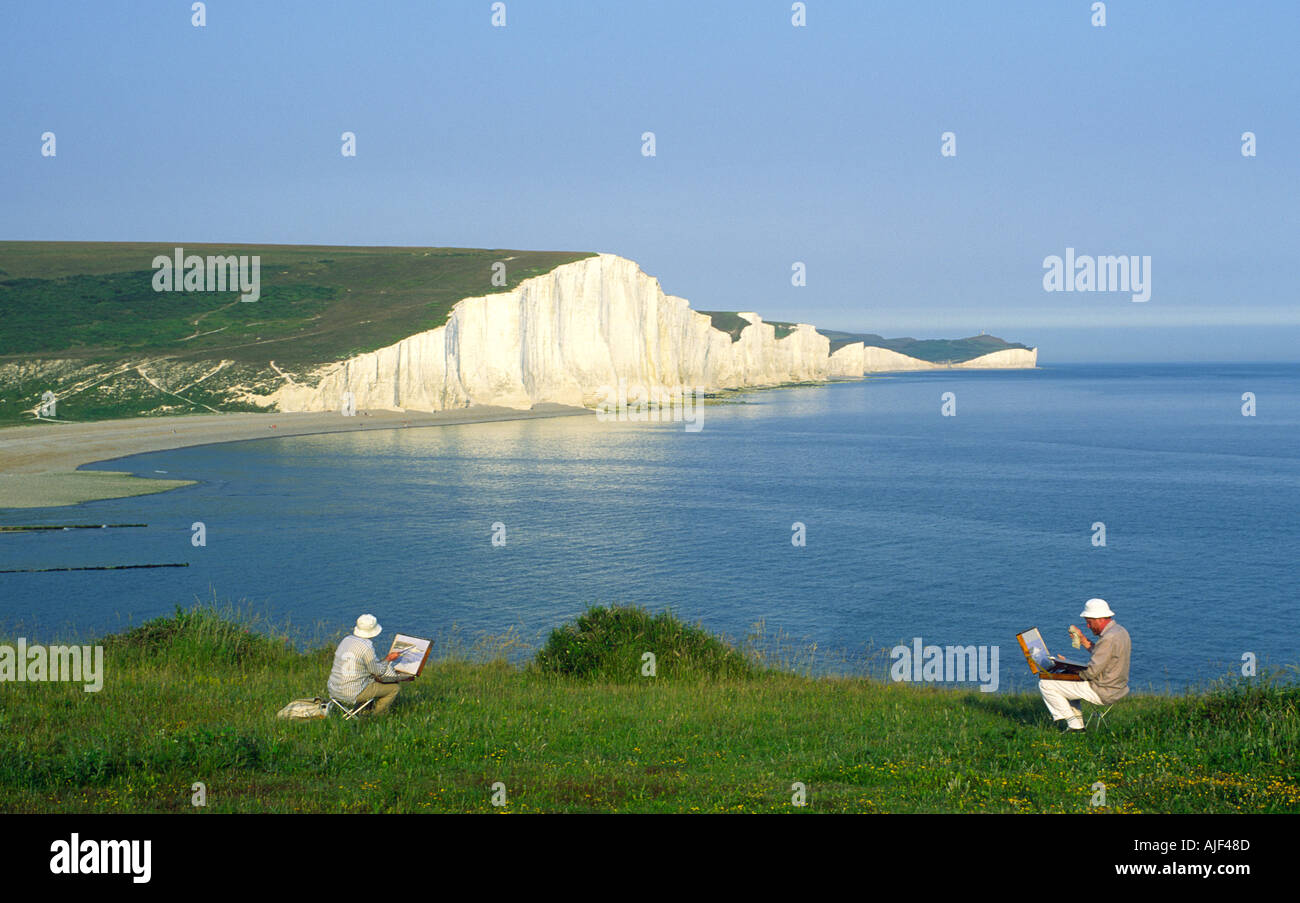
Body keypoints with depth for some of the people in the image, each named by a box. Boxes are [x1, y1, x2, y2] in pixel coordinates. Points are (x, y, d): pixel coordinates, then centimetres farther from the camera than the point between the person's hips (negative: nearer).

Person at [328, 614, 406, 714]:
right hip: (353, 694, -9)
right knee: (394, 688, 2)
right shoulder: (366, 647, -18)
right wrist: (388, 659, 8)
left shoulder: (346, 640, 9)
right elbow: (378, 671, -8)